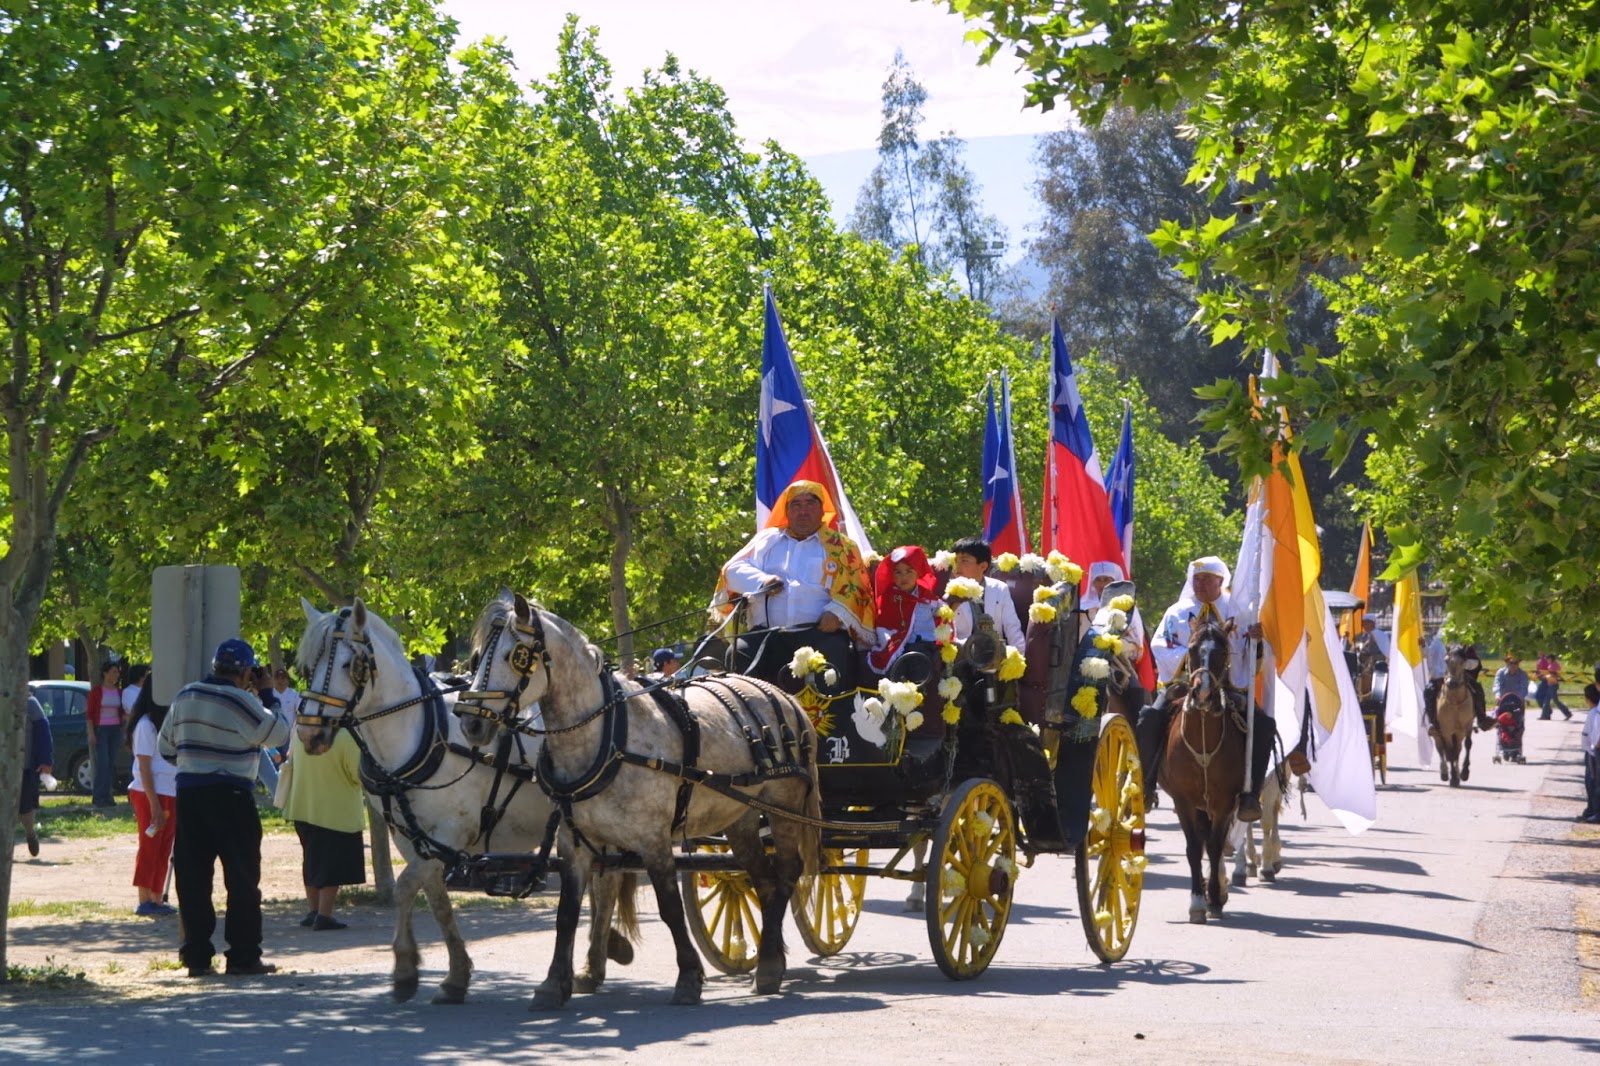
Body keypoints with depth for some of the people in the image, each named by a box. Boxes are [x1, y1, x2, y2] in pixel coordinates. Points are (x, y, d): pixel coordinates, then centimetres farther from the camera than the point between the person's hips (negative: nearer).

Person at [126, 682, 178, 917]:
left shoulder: (166, 722, 15)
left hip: (170, 795, 8)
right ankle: (144, 902, 0)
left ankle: (157, 900, 12)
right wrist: (154, 803, -18)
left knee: (163, 850, 8)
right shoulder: (146, 725, -11)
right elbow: (144, 767, -14)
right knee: (149, 847, -4)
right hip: (150, 794, -8)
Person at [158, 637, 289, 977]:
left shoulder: (184, 697, 9)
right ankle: (243, 955, 1)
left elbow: (166, 748, 15)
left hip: (188, 793, 6)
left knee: (193, 878, 7)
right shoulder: (241, 701, -11)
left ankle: (196, 955, 7)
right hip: (229, 794, -6)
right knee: (242, 878, 1)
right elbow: (278, 735, -5)